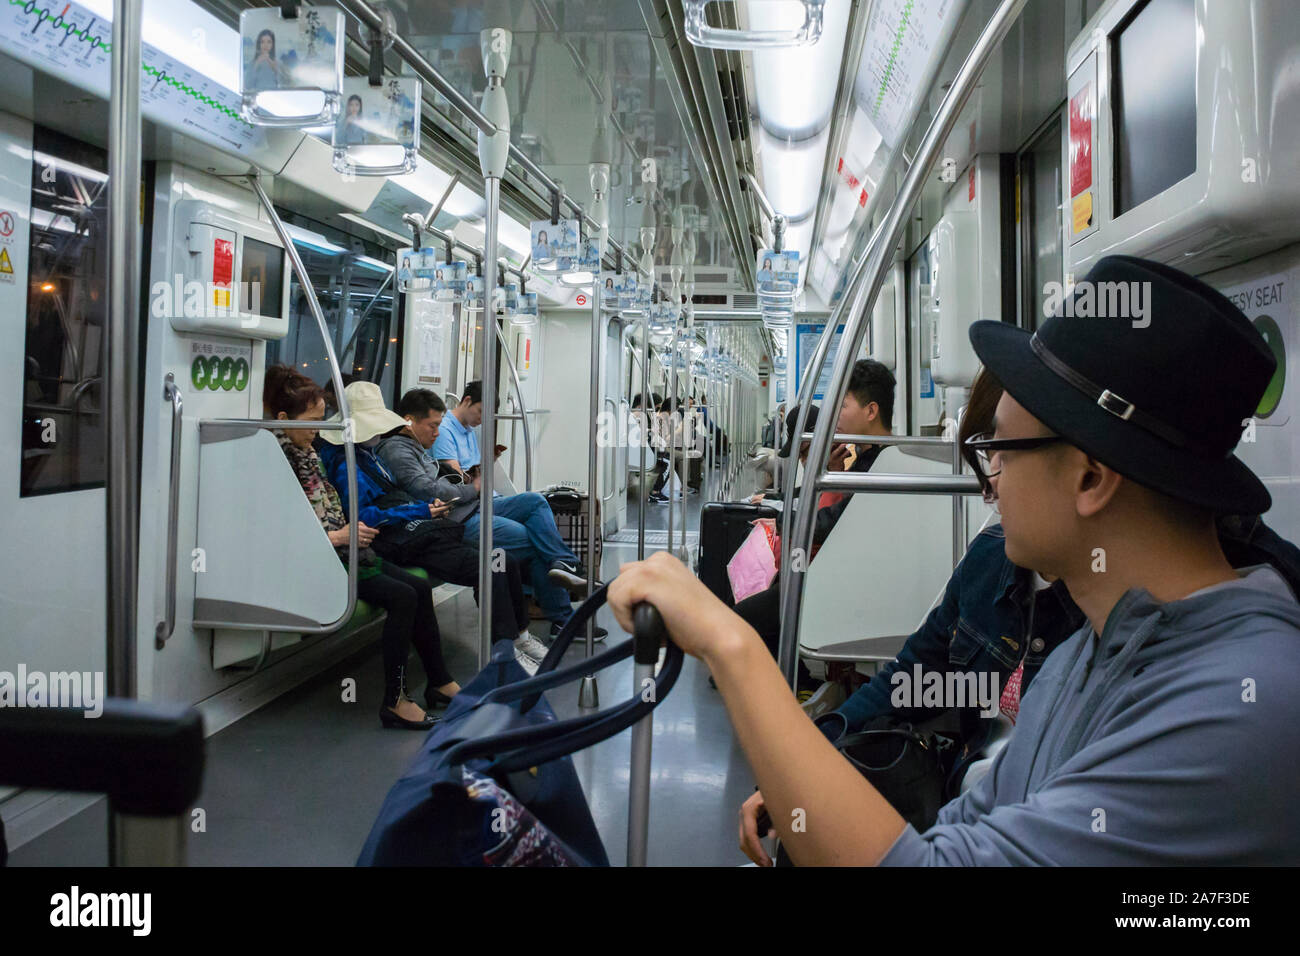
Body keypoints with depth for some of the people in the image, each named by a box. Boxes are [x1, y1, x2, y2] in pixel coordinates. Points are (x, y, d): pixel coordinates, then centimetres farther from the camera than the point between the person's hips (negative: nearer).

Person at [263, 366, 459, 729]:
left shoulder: (307, 452, 14)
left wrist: (351, 529, 7)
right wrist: (338, 537, -22)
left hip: (340, 549, 9)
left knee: (420, 588, 1)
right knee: (402, 597, -22)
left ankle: (440, 683, 9)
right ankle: (394, 702, -16)